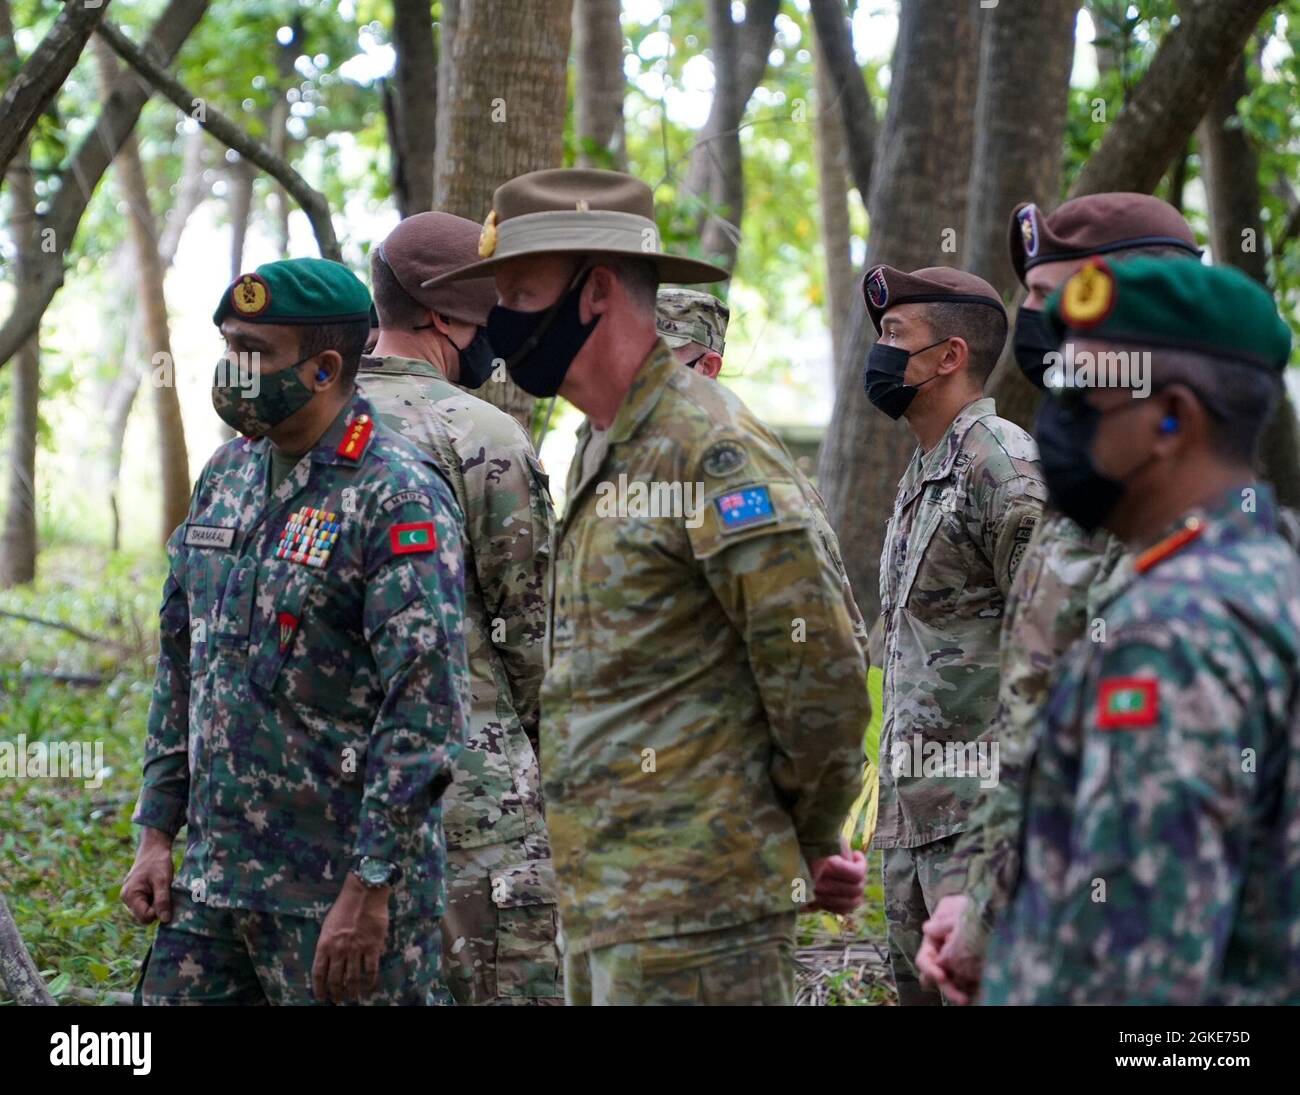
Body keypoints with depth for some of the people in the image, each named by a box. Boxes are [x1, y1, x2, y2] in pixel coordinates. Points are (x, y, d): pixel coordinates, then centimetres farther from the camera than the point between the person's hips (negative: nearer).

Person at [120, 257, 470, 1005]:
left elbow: (427, 711, -18)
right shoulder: (228, 475, 11)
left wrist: (370, 893, -20)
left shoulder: (398, 501, -13)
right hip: (214, 871, 7)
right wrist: (157, 833, 13)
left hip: (342, 888, -7)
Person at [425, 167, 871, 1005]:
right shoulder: (602, 453, 17)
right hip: (601, 903, 9)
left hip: (692, 907, -9)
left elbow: (819, 667, -16)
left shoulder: (712, 447, -14)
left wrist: (811, 840, -3)